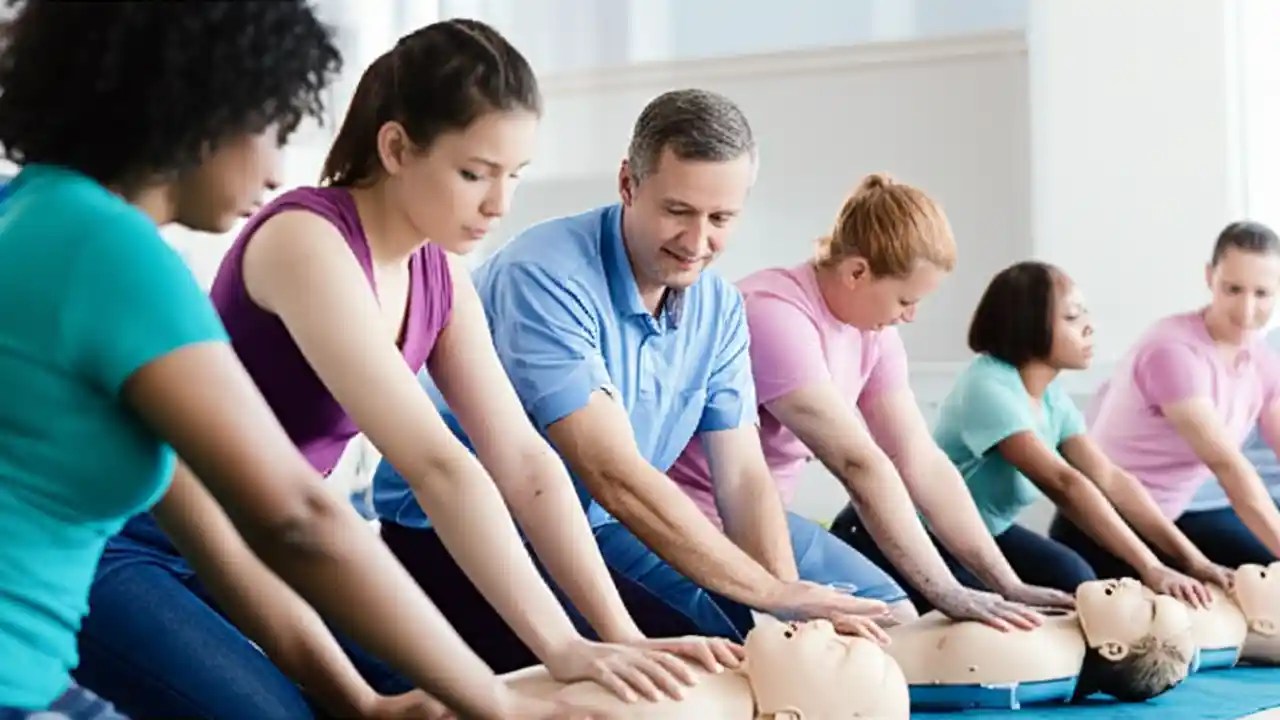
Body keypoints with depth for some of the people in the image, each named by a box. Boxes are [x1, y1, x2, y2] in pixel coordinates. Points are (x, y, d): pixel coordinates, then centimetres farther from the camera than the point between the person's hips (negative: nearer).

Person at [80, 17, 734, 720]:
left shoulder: (438, 275, 1)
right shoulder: (306, 241, -25)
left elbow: (523, 459, -4)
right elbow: (436, 464, -32)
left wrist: (619, 633, -13)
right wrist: (562, 647, -34)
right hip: (138, 555, -8)